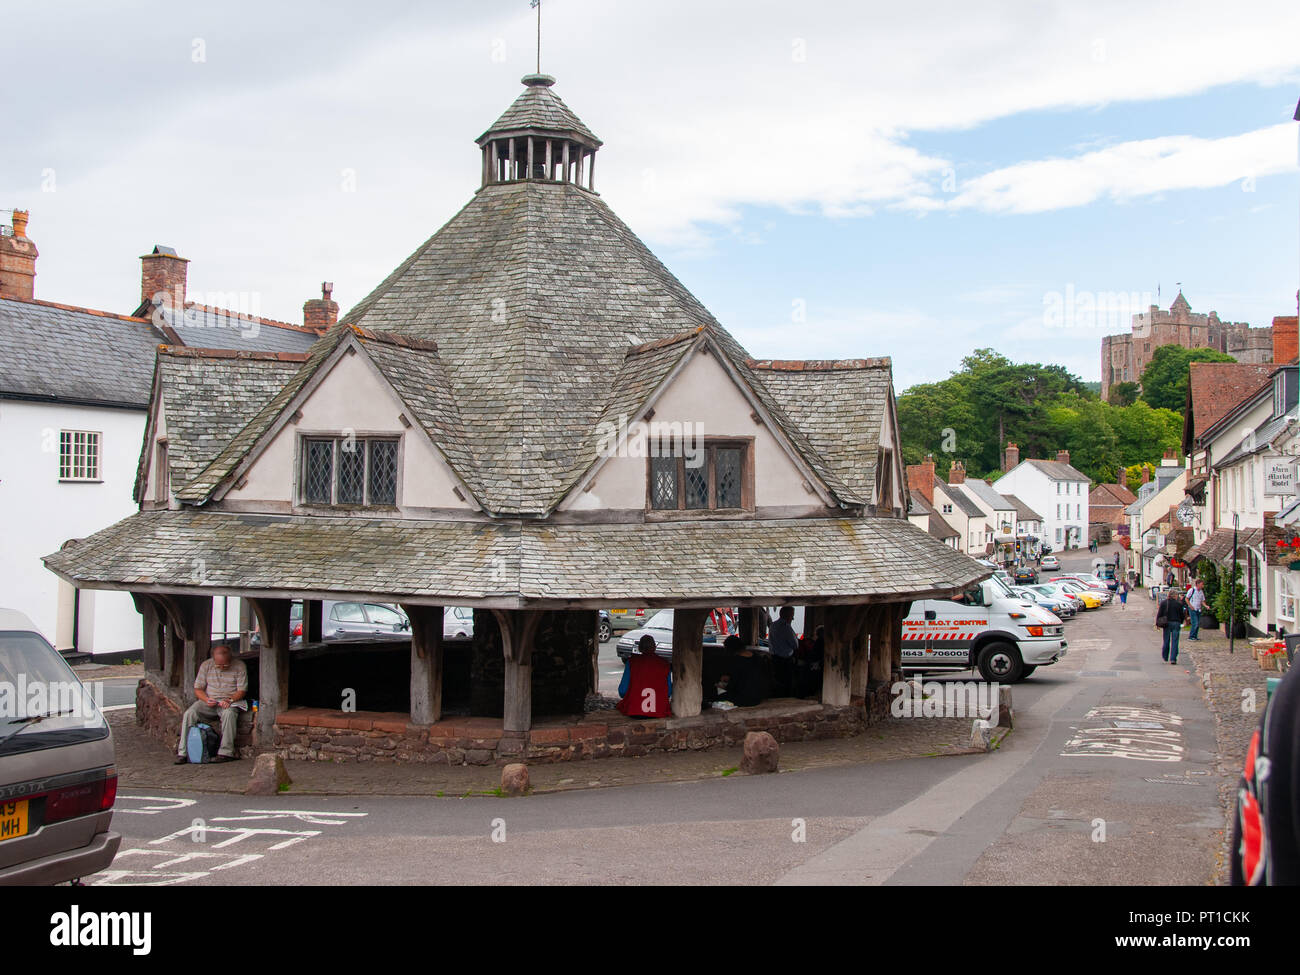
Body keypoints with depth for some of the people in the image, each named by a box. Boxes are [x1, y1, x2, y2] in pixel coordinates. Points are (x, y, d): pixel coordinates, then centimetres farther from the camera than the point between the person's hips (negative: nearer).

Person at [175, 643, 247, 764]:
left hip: (230, 703, -3)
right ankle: (183, 752, -20)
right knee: (189, 714, -23)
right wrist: (207, 699, -13)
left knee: (229, 714, -37)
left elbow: (242, 691, -3)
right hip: (208, 702, 3)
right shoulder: (206, 665, 4)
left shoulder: (239, 666, -3)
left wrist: (229, 700, -22)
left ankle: (226, 752, -36)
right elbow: (198, 689, 7)